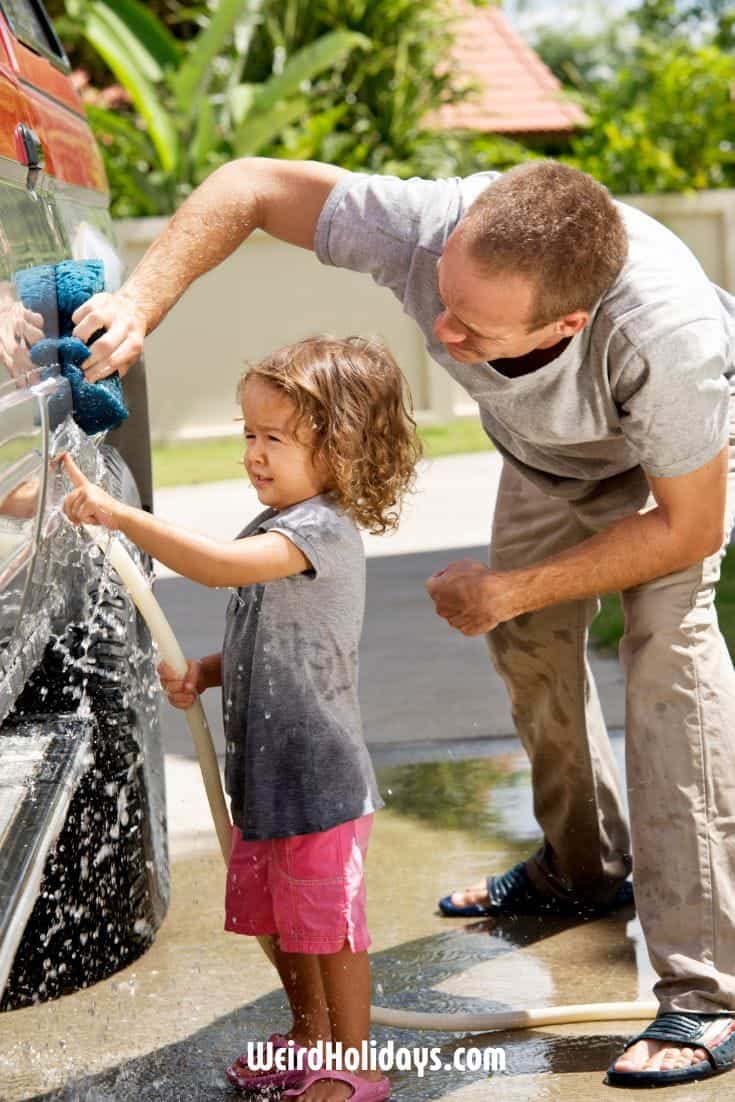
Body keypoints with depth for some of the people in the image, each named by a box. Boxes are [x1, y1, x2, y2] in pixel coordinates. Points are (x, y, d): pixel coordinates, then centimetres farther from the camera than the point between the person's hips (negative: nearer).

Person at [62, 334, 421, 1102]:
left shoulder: (322, 530, -22)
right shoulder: (276, 529, 10)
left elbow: (220, 565, -39)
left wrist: (115, 514, -39)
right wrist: (205, 672, 2)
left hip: (318, 775, -10)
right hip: (265, 770, 10)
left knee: (327, 925, 3)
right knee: (278, 920, 21)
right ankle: (310, 1038, 38)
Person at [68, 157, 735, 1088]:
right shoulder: (428, 231, -41)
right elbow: (251, 184, -25)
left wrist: (509, 590, -27)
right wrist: (140, 303, -40)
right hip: (548, 450, 5)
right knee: (529, 643, 11)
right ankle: (583, 866, 40)